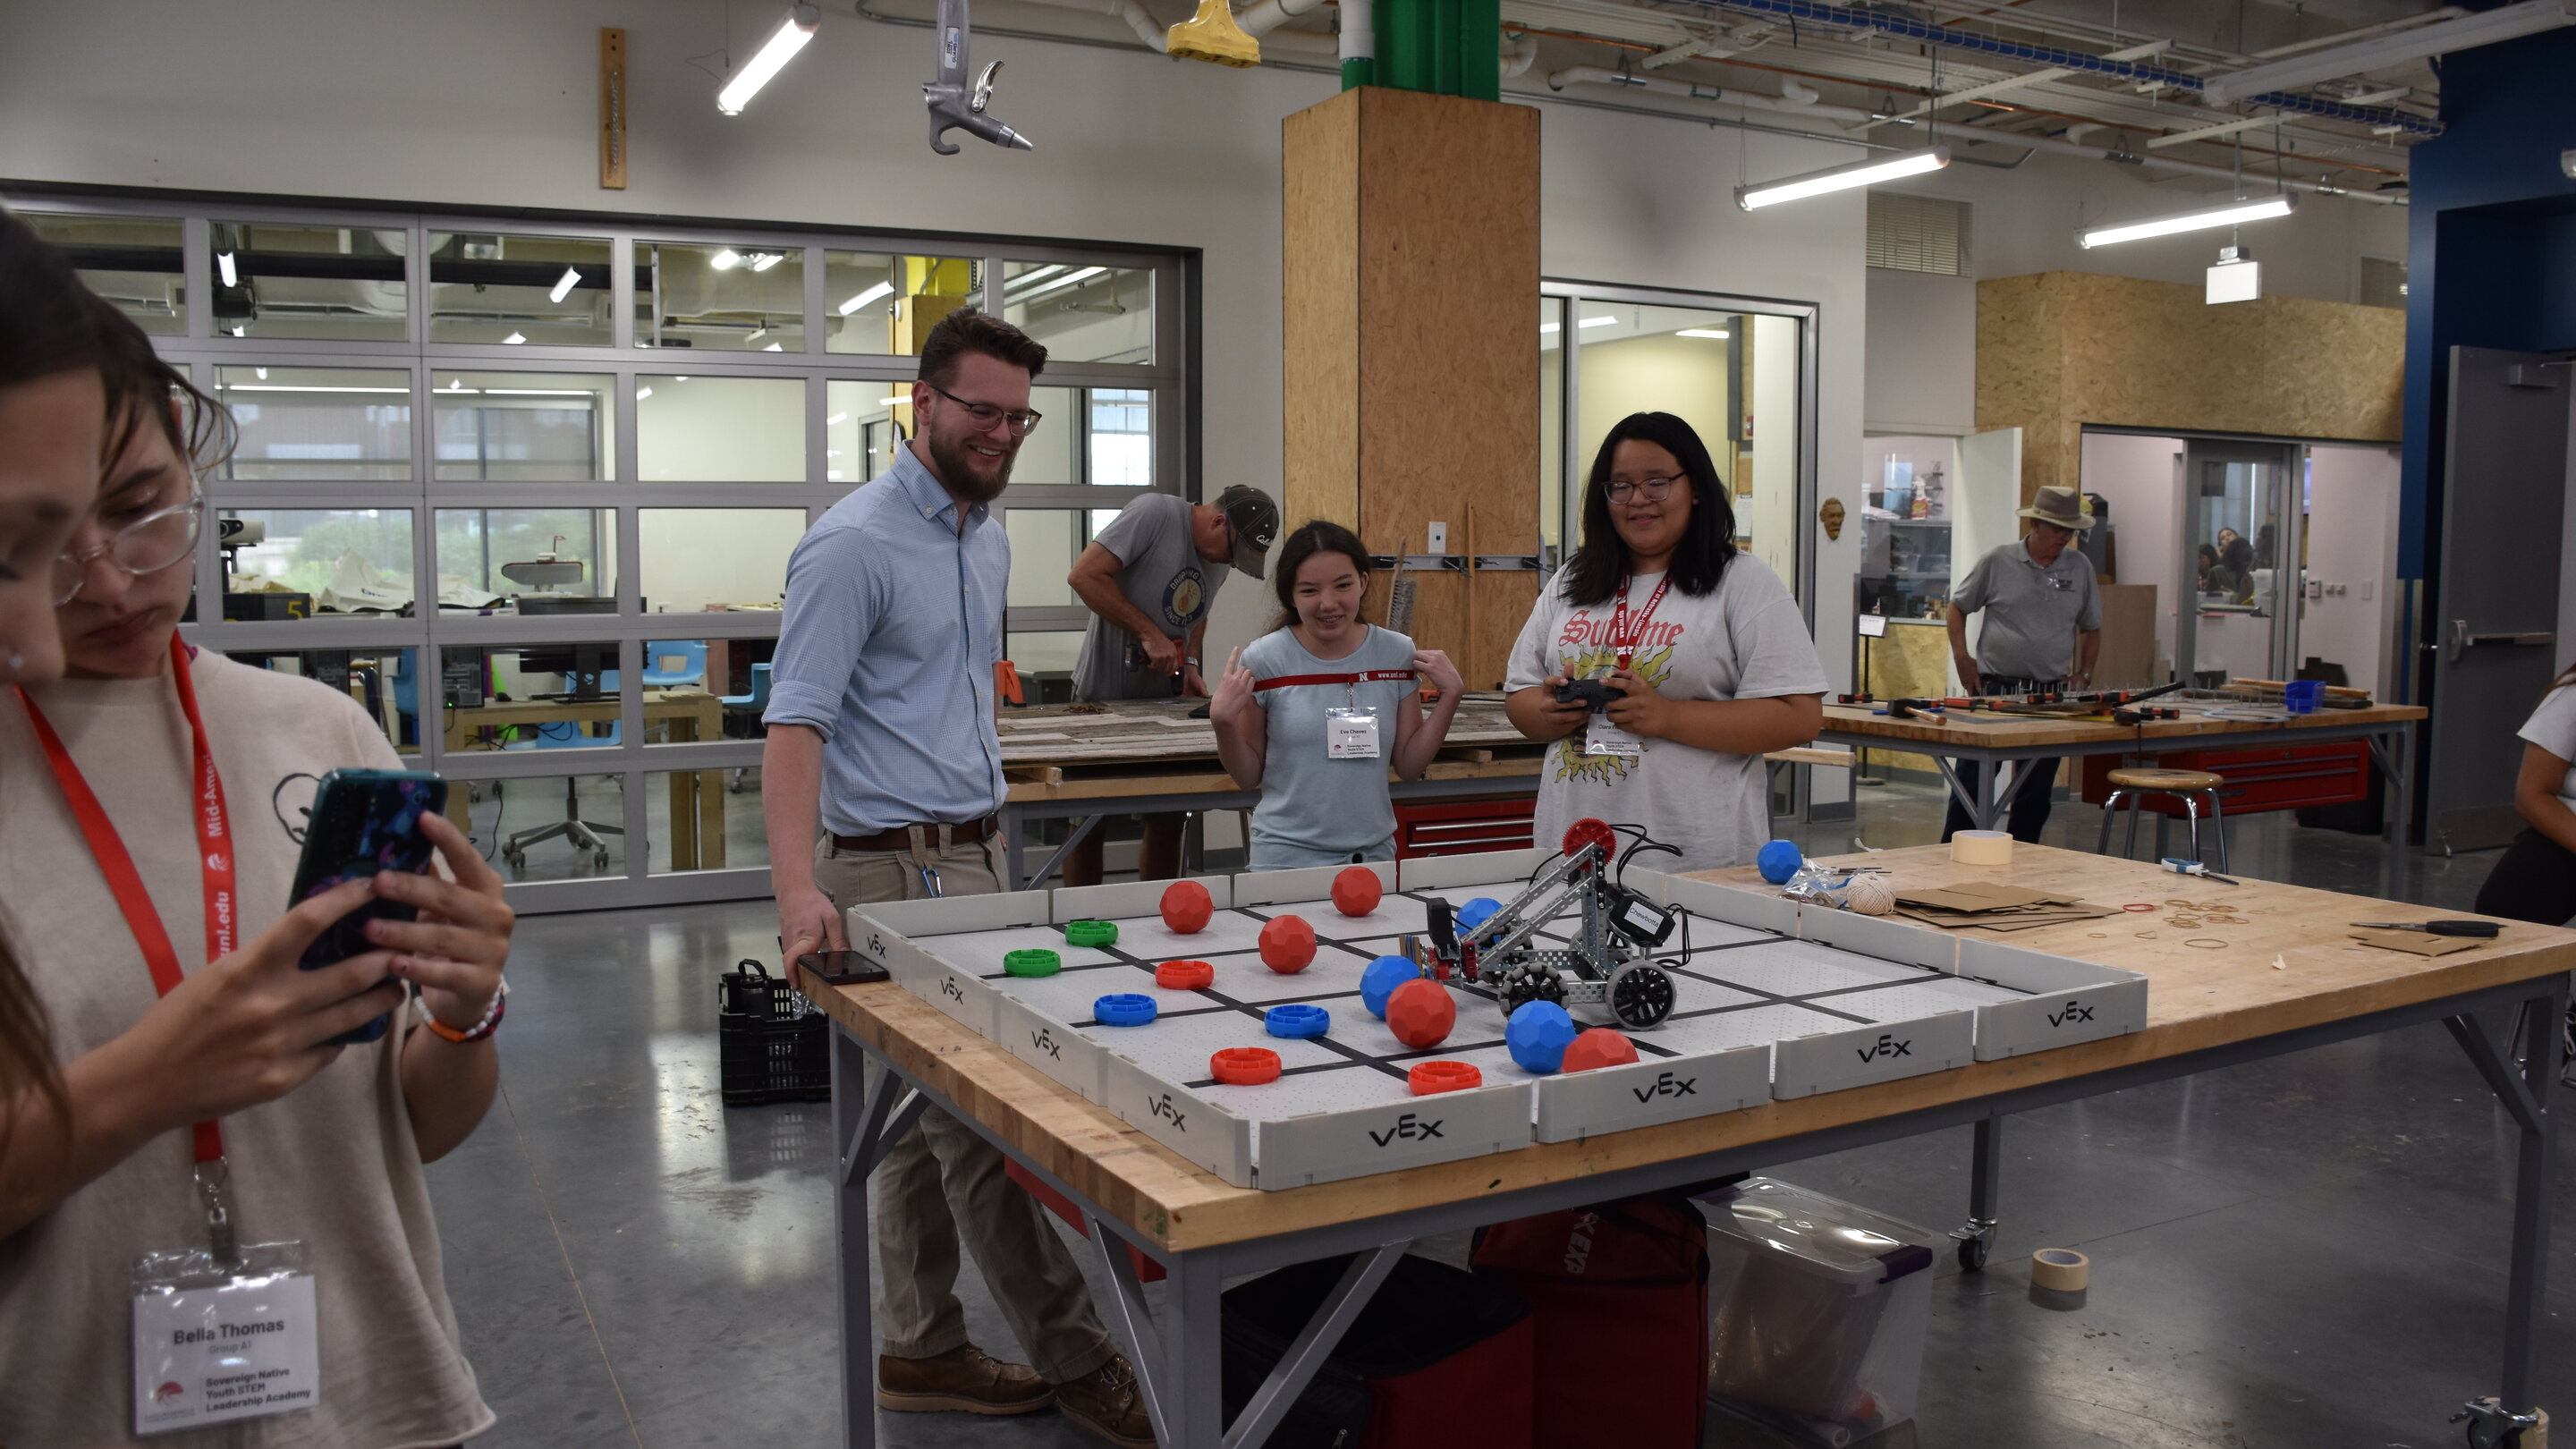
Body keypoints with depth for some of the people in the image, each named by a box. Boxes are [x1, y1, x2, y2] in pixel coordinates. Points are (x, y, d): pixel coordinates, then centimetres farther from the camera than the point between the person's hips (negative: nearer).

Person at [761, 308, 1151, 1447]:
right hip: (899, 869, -9)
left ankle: (920, 1354, 26)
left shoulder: (988, 538, 14)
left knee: (930, 1123, 15)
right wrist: (797, 885, -31)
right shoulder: (854, 544, -13)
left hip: (970, 855, 9)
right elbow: (796, 720, -19)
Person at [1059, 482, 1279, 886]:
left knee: (1168, 819, 6)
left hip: (1164, 701, 6)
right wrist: (1149, 633, -25)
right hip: (1104, 696, -6)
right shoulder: (1154, 512, -18)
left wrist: (1189, 663, 3)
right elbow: (1084, 576, -24)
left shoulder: (1220, 556, 5)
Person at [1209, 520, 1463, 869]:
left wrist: (1451, 696, -5)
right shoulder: (1263, 661, -9)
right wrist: (1223, 722, -17)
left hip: (1374, 853, 2)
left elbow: (1409, 766, 3)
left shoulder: (1397, 654, -2)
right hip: (1285, 859, -2)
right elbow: (1249, 777, -1)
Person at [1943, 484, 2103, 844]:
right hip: (1994, 687, -3)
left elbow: (2091, 628, 17)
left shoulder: (2080, 567, 8)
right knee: (1971, 784, -3)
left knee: (2035, 791, 8)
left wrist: (2084, 674, 6)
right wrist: (1961, 657, -3)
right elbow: (1957, 607, 8)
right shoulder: (1998, 561, -1)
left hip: (2051, 693, 3)